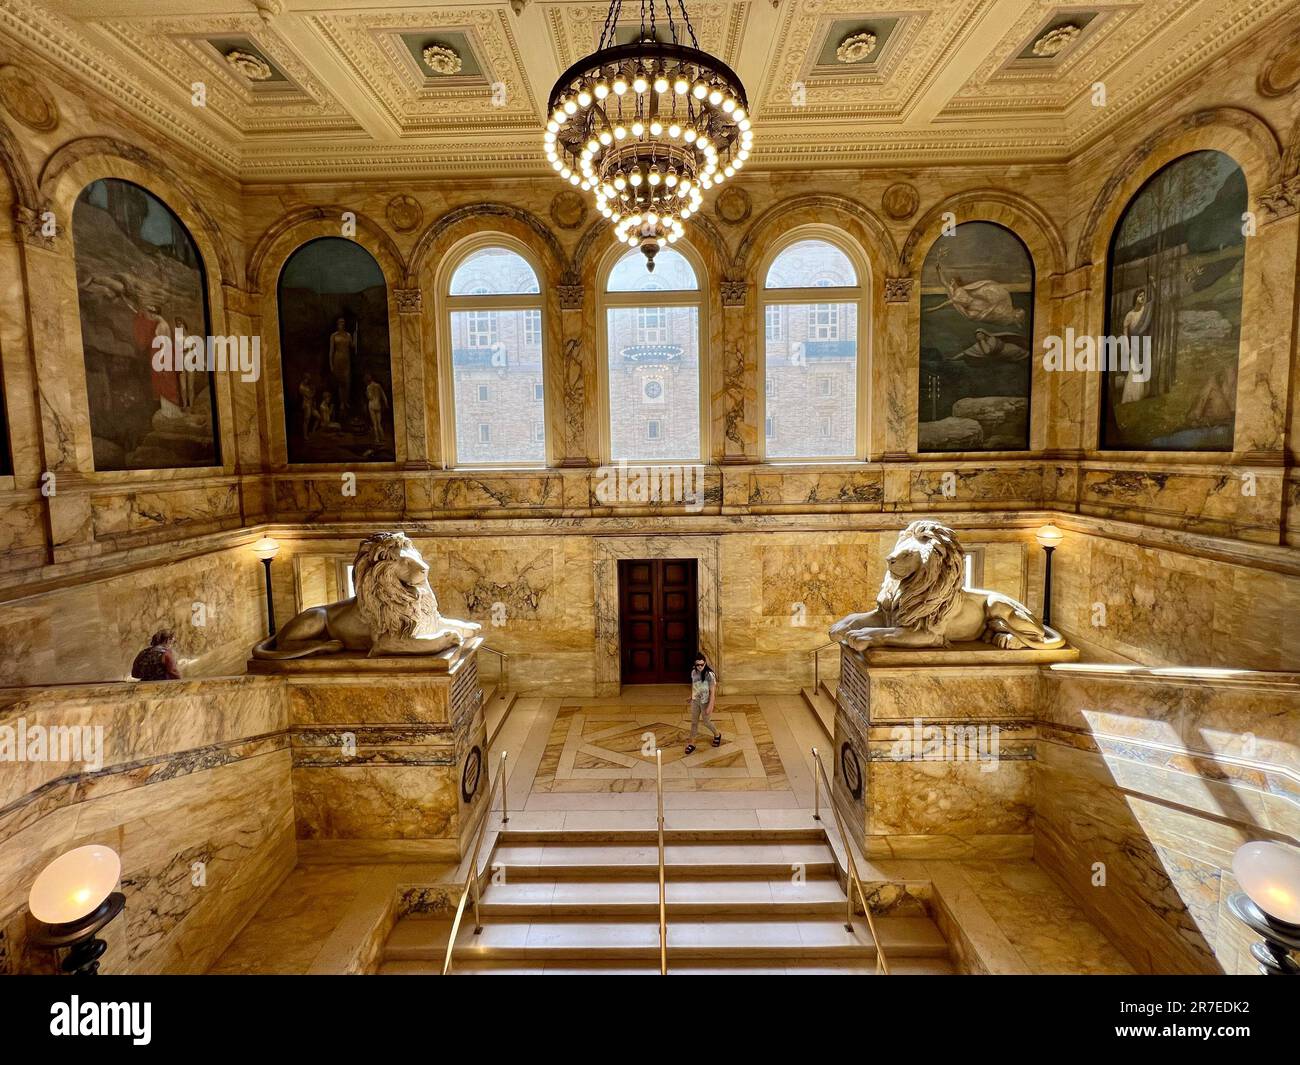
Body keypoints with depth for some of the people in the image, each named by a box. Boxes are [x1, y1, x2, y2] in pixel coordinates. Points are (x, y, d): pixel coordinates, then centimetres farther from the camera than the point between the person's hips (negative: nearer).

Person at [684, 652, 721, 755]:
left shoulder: (710, 675, -24)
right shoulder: (693, 672, -6)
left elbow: (712, 692, -21)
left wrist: (710, 706, -23)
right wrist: (691, 699, 19)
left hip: (705, 702, -5)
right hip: (695, 701, 5)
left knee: (706, 722, 11)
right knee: (694, 722, 12)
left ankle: (717, 735, 40)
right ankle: (691, 743, 26)